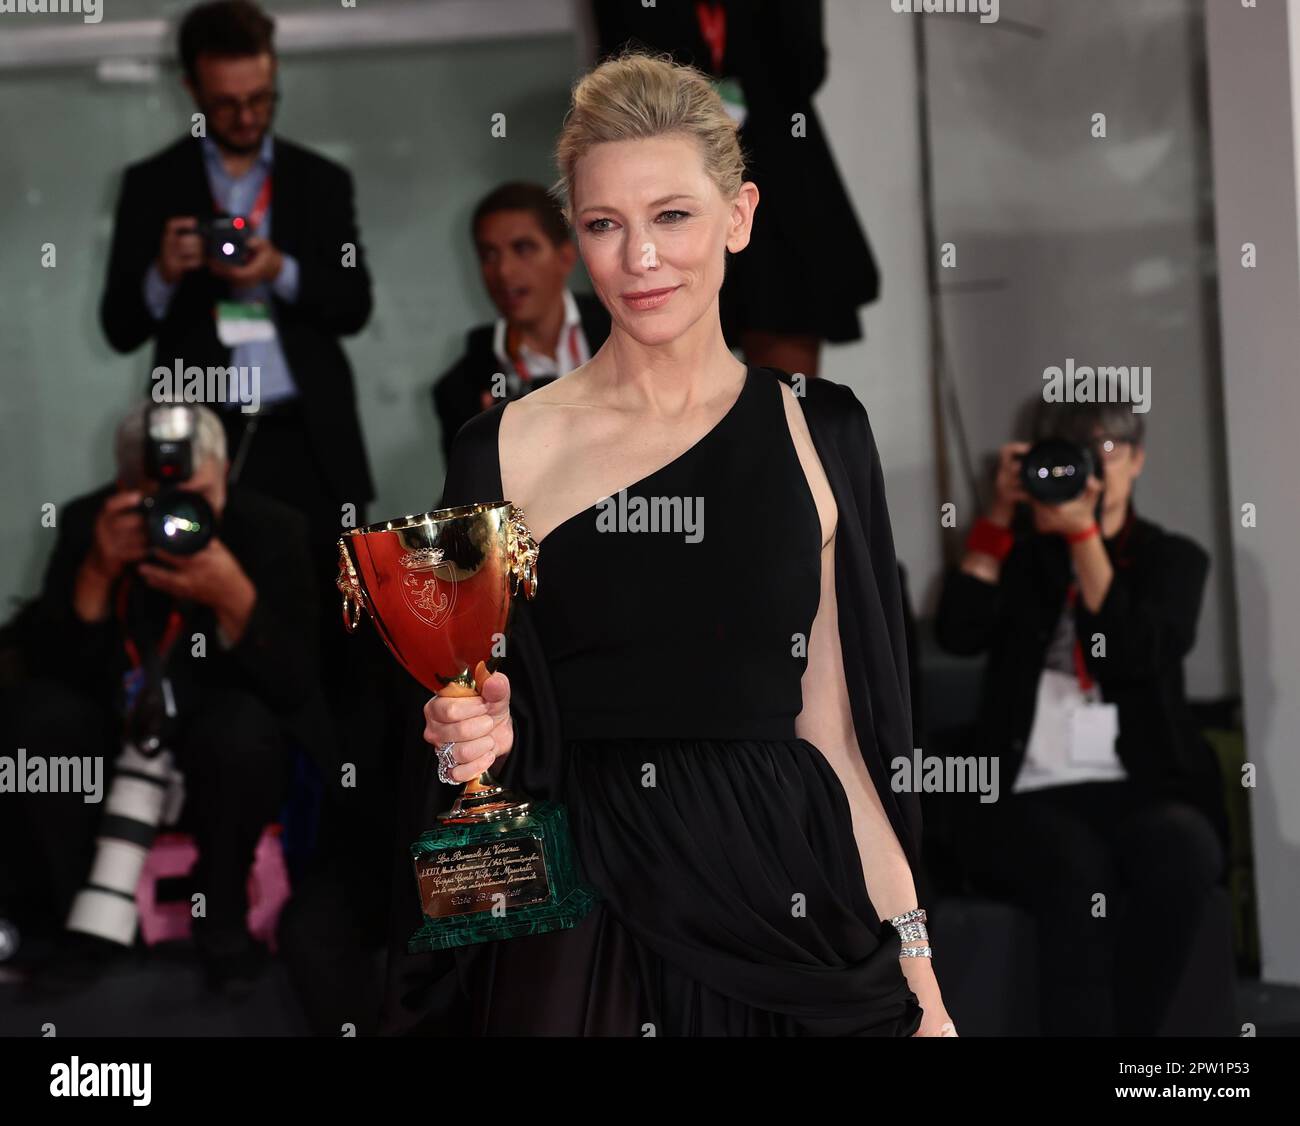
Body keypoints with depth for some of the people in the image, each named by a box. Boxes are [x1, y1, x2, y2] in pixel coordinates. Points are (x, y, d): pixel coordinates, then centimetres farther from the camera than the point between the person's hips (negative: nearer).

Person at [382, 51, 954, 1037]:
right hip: (579, 927, -1)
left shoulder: (819, 431, 3)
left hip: (785, 905, 1)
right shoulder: (512, 445, -1)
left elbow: (830, 729, 4)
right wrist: (474, 736, -17)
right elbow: (476, 718, 6)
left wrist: (917, 975, -1)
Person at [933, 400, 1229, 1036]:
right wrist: (1001, 513, -3)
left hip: (1143, 790, 0)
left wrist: (1084, 535, -9)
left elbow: (1132, 660, -5)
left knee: (1179, 853, -36)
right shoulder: (1021, 556, 18)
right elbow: (958, 634, -2)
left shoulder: (1172, 559, 15)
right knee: (1079, 872, -36)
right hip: (1030, 796, 0)